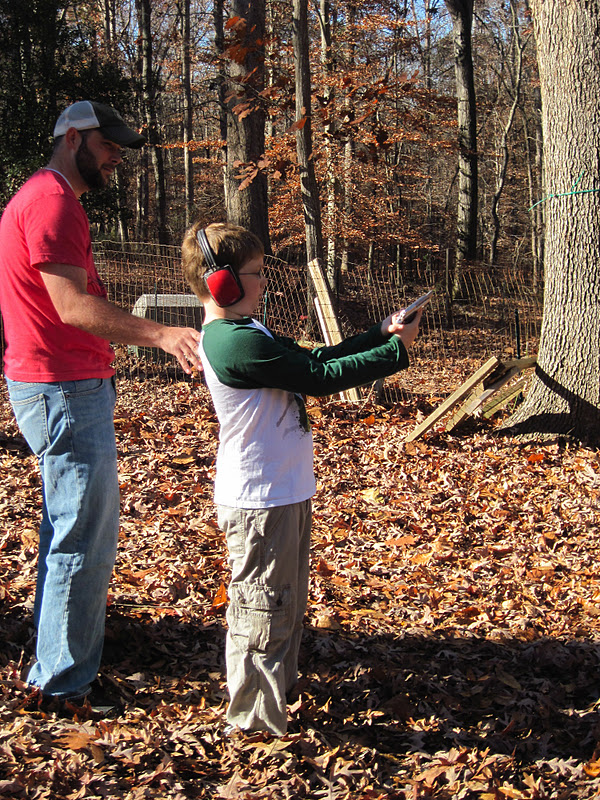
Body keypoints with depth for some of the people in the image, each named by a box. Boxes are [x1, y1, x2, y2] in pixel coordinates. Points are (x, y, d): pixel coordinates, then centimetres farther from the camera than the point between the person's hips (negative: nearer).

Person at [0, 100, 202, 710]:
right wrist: (162, 335, -32)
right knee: (86, 534, -6)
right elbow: (73, 306, -25)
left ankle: (57, 658, 35)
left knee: (71, 527, 21)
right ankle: (62, 680, 4)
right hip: (64, 389, -12)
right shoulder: (52, 200, -15)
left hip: (67, 386, 12)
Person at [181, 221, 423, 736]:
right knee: (264, 608, 3)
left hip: (284, 493, 10)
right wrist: (397, 349, -14)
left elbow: (313, 359, 11)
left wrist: (382, 333, 4)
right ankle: (254, 719, 18)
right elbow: (321, 377, -23)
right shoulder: (236, 344, -24)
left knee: (289, 600, 24)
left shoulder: (244, 332, 10)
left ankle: (280, 683, 41)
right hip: (261, 503, -10)